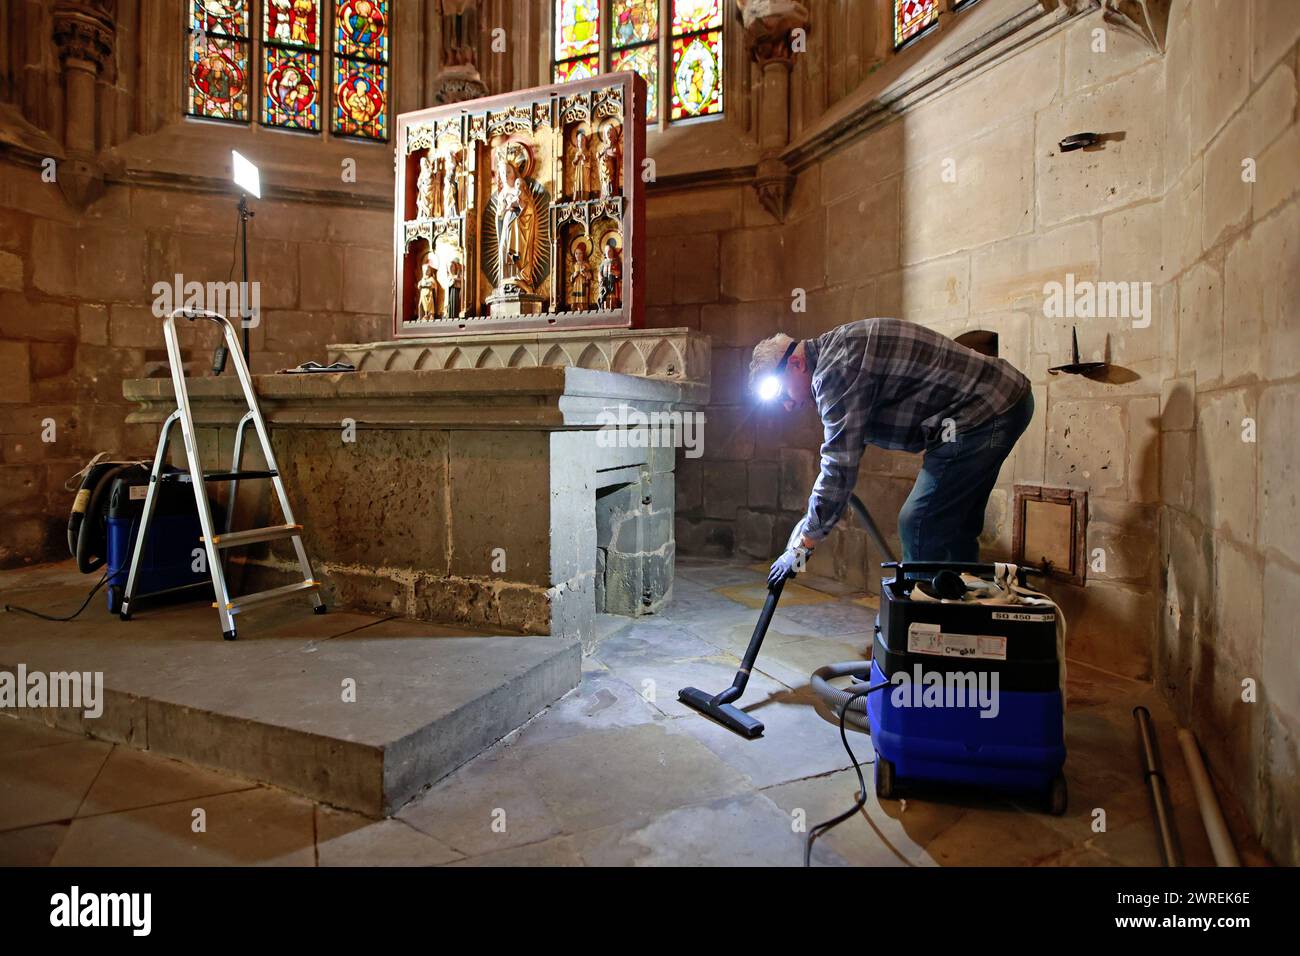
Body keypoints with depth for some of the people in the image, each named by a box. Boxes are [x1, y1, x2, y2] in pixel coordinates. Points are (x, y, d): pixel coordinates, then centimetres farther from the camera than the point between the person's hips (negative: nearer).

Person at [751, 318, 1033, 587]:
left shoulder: (836, 369, -19)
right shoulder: (835, 348, 13)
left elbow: (840, 466, -22)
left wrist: (802, 545, -12)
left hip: (983, 413, -11)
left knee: (919, 526, -7)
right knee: (953, 526, 17)